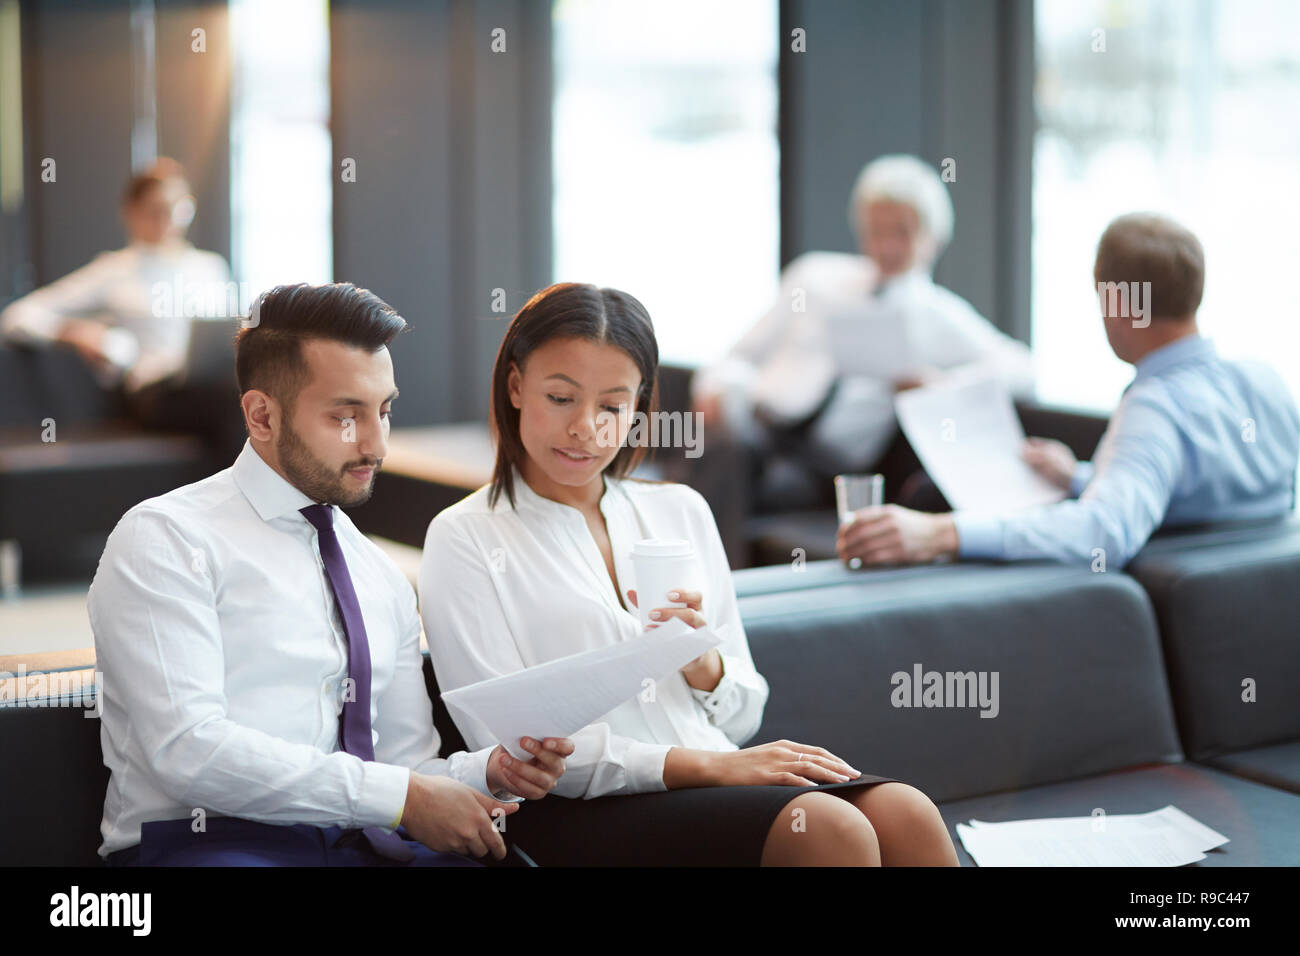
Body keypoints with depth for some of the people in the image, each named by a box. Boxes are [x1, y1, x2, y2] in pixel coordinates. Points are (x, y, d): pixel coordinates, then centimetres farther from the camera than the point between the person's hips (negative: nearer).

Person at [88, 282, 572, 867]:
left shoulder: (383, 579, 19)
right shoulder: (164, 540, -2)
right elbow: (187, 751, -15)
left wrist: (492, 772, -4)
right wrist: (399, 796, -17)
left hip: (362, 842, 4)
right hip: (207, 841, -4)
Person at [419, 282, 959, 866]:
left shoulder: (681, 511, 20)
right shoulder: (463, 539, 4)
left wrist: (703, 664, -4)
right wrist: (704, 765, -14)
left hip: (718, 778, 5)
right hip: (579, 813, -5)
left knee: (905, 814, -25)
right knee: (828, 829, -31)